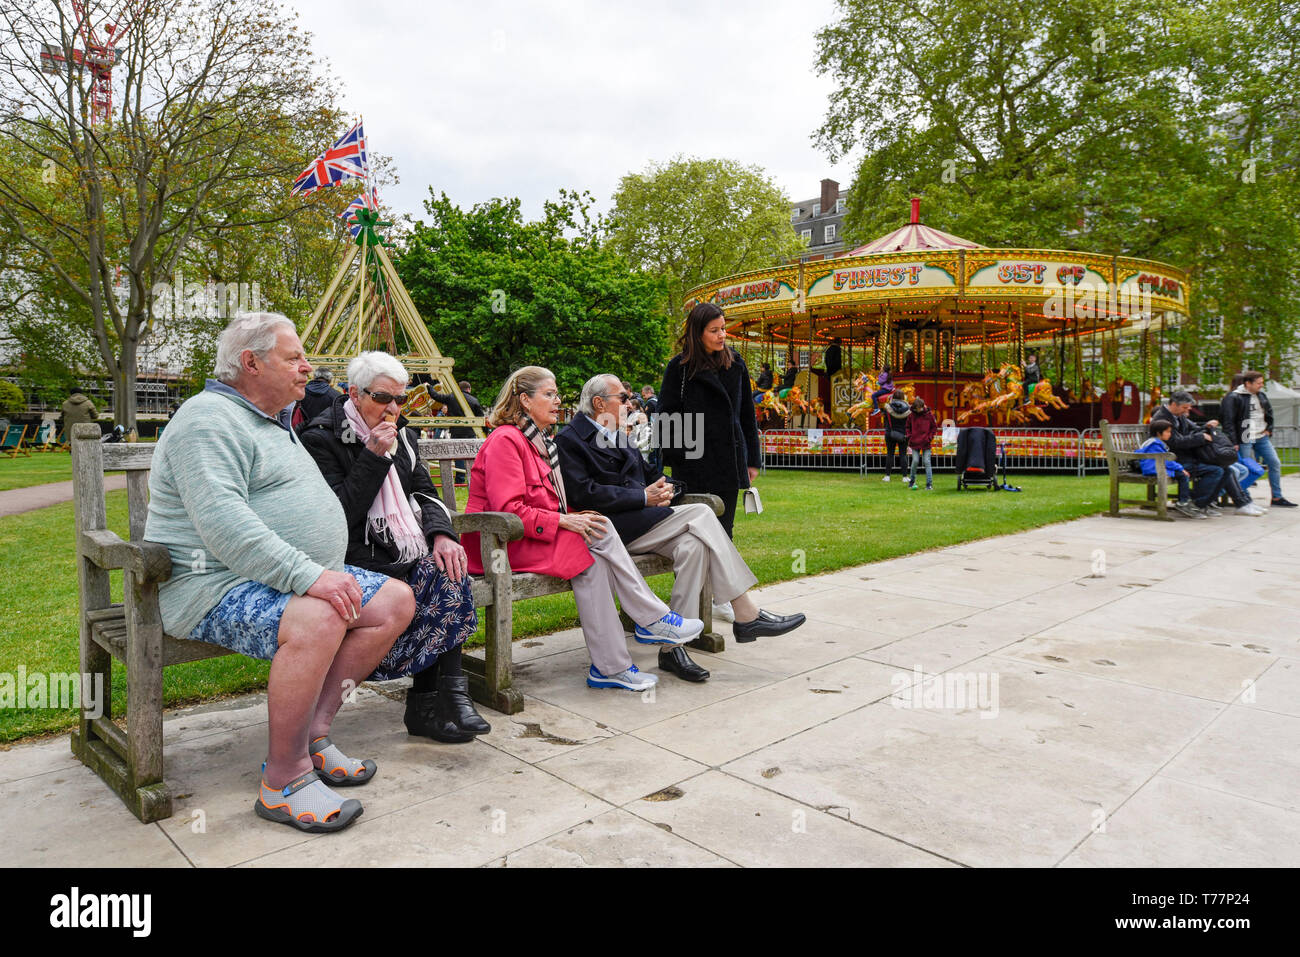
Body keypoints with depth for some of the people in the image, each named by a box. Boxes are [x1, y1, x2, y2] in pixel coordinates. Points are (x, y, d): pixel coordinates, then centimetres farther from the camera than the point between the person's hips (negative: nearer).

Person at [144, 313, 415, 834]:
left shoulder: (275, 422, 20)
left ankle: (314, 733, -2)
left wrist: (325, 570, 14)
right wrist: (308, 576, -33)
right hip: (214, 583, -10)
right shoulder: (209, 420, -12)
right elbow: (223, 523, -27)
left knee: (395, 600, -5)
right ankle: (283, 780, -19)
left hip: (298, 575, 10)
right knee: (317, 620, -36)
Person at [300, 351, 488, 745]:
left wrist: (441, 533, -9)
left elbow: (424, 491, 12)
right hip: (360, 559, -6)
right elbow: (341, 514, -13)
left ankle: (428, 701, -19)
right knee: (444, 584, -30)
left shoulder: (402, 435, 16)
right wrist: (374, 456, -18)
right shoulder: (322, 439, -4)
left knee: (449, 572, -26)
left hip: (407, 552, 6)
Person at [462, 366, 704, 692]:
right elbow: (508, 510, -21)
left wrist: (575, 518, 1)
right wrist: (564, 521, -23)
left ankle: (610, 667, -21)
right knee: (599, 534, -23)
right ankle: (654, 620, -15)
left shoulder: (540, 441, 20)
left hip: (535, 533, 9)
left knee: (593, 561, -20)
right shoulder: (505, 441, -11)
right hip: (501, 542, -9)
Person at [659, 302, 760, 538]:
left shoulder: (735, 363, 9)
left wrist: (752, 459, 10)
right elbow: (667, 416, -1)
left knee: (724, 529, 8)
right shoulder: (679, 367, -2)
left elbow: (747, 414, 13)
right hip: (694, 463, -3)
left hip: (729, 461, 4)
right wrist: (675, 457, -9)